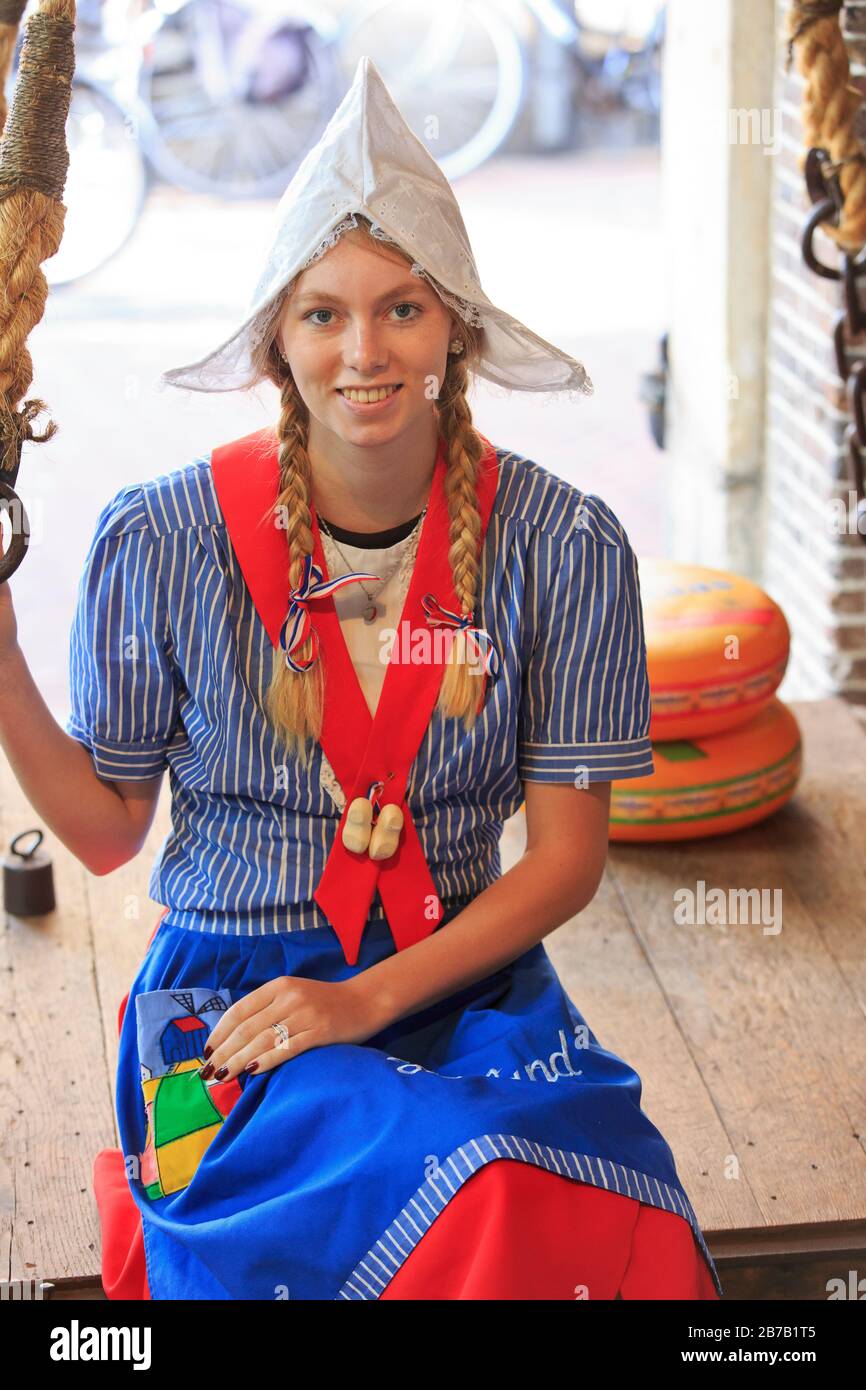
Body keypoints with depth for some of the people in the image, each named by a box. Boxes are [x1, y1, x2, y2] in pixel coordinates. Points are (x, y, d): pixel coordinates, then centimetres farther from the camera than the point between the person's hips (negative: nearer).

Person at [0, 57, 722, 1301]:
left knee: (570, 1197, -29)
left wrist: (367, 1000, -13)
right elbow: (107, 830, 4)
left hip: (466, 974, 2)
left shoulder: (564, 543, -5)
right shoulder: (159, 541, -5)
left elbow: (567, 857, -2)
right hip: (232, 987, -1)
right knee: (460, 1185, -31)